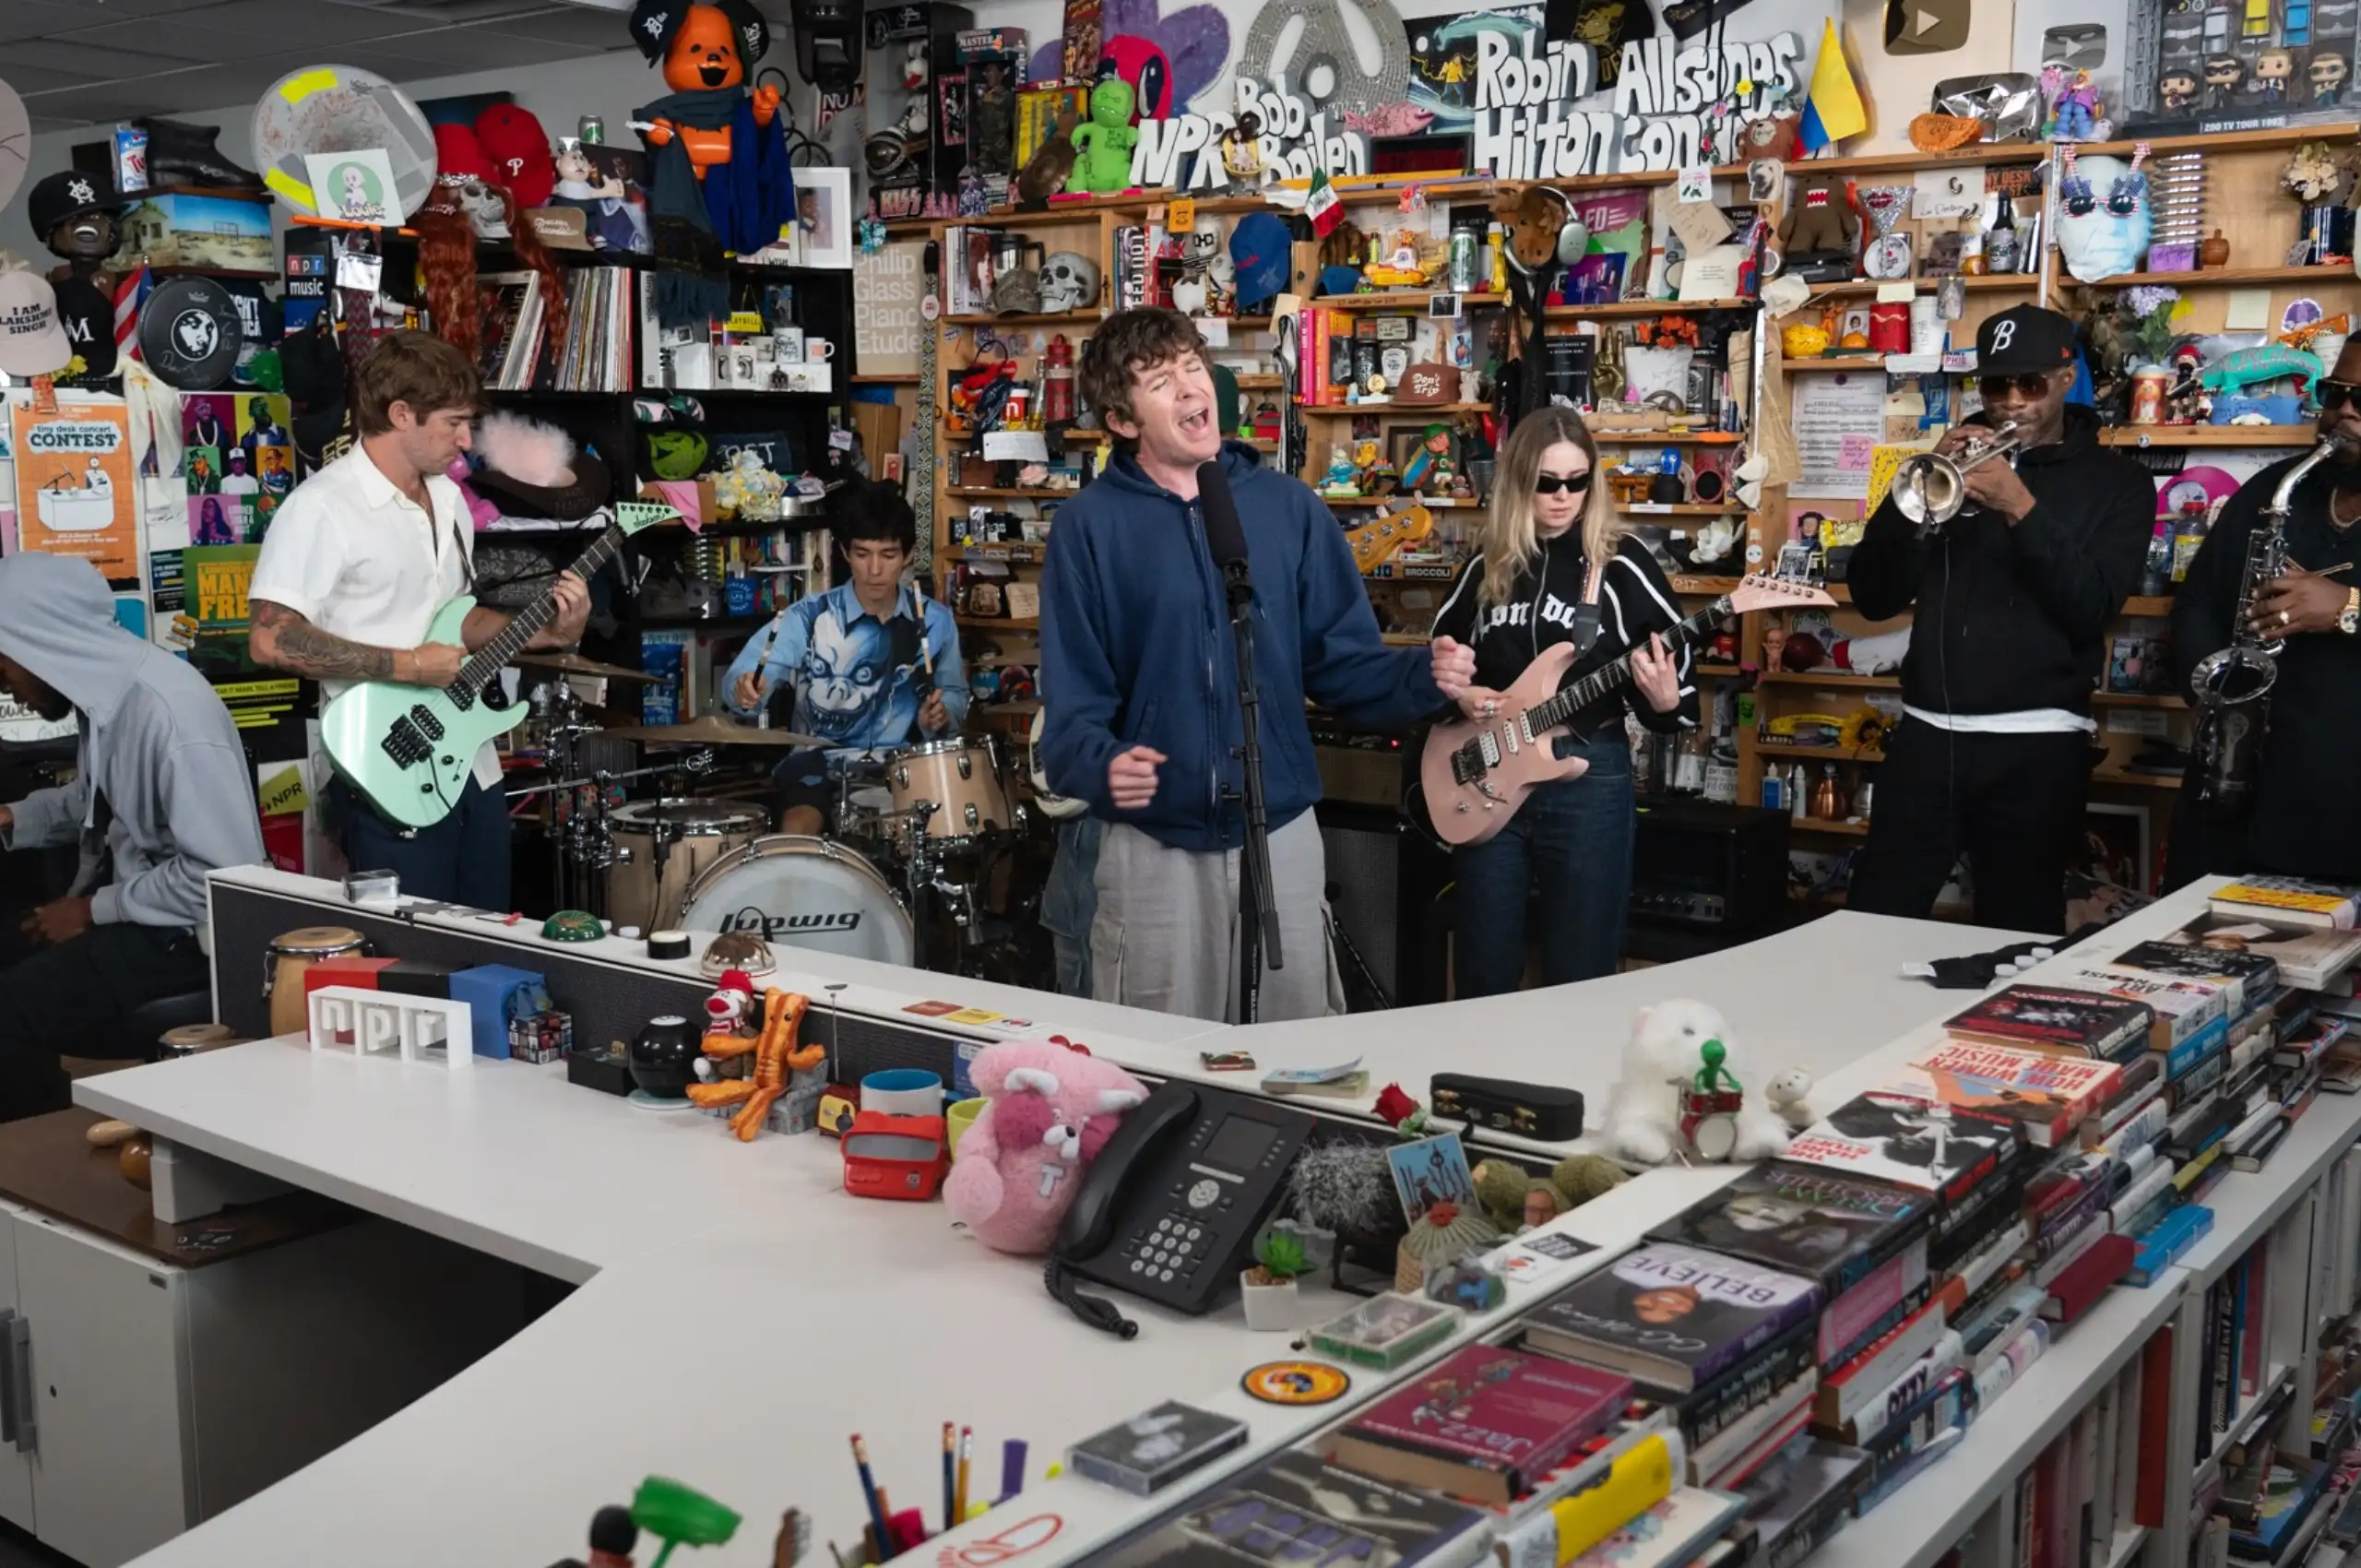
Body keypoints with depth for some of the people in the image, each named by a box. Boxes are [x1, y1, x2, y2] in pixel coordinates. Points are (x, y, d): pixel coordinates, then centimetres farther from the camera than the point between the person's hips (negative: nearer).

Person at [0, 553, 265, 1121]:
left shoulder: (170, 712, -25)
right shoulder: (104, 687, 1)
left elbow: (226, 876, -26)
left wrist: (96, 911, -17)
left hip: (182, 931, -9)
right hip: (126, 897, 9)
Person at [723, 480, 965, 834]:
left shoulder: (935, 621, -1)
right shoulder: (809, 616, -9)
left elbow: (955, 694, 13)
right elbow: (744, 674, -19)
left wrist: (942, 714, -10)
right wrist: (747, 690, -43)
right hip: (820, 763, -2)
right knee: (796, 832, -28)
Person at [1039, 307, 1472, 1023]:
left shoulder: (1288, 505, 3)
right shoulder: (1090, 524, -5)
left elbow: (1339, 661, 4)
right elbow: (1073, 695, -8)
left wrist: (1421, 676, -15)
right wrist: (1100, 763, -28)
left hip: (1282, 833, 2)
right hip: (1154, 844, -2)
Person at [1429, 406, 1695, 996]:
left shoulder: (1620, 562, -4)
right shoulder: (1487, 564, 5)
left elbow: (1676, 683, -2)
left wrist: (1664, 703, -24)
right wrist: (1459, 694, -5)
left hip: (1588, 777, -3)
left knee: (1580, 982, 5)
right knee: (1483, 978, 9)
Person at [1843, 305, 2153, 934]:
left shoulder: (2118, 483, 7)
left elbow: (2090, 610, -9)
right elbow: (1873, 597, 4)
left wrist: (2022, 509, -18)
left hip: (2035, 747, -2)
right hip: (1926, 736, 2)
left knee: (2017, 938, 3)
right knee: (1871, 921, -1)